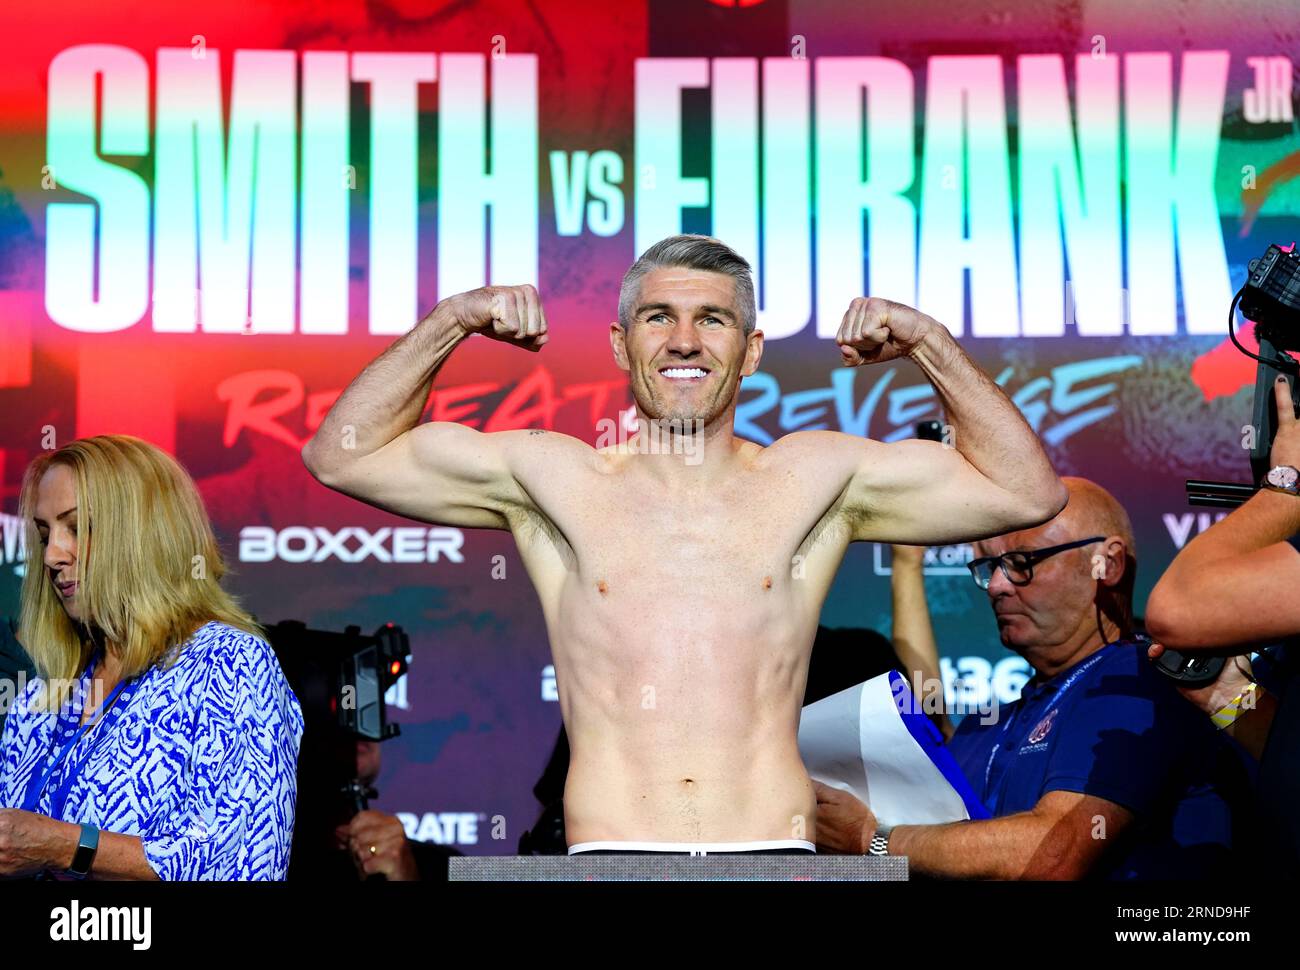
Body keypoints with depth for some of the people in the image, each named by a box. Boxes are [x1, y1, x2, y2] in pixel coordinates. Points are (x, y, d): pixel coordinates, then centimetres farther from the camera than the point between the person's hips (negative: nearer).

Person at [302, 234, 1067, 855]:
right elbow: (341, 456, 16)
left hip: (774, 852, 1)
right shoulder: (557, 479, 14)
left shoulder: (814, 479, 15)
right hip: (611, 854, -1)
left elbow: (1028, 492, 16)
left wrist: (927, 342, 9)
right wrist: (451, 322, 7)